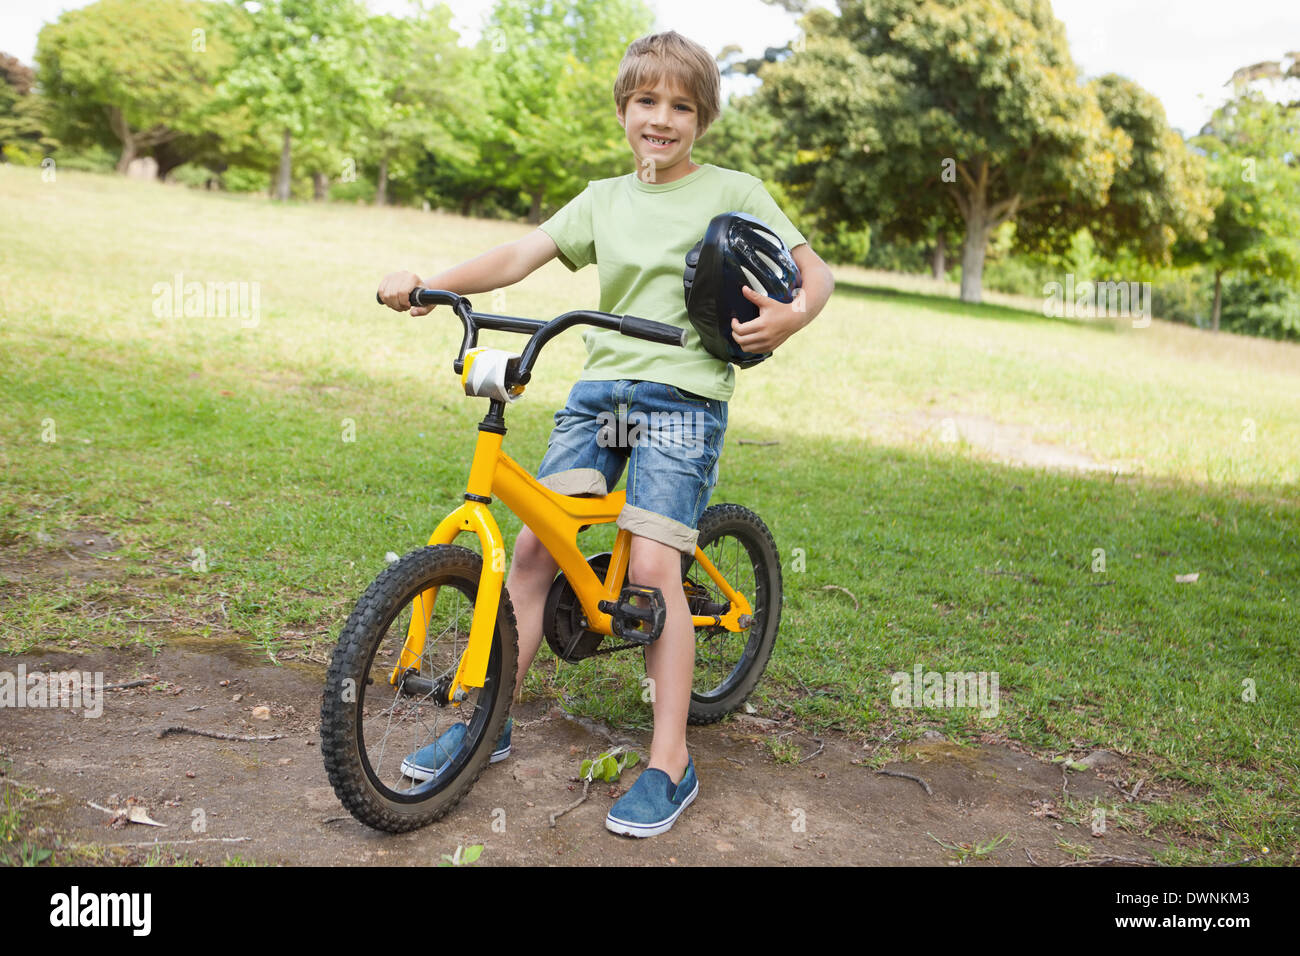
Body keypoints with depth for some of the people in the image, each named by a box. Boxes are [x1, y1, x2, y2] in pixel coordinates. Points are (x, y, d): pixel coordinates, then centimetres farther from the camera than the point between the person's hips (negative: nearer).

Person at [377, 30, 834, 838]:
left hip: (684, 393, -4)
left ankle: (671, 763, -1)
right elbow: (520, 257, 5)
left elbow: (816, 272, 7)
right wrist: (429, 284, -10)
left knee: (653, 566, -14)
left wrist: (790, 317, -15)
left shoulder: (733, 192, 6)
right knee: (532, 548, -2)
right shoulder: (604, 199, 16)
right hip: (599, 387, 5)